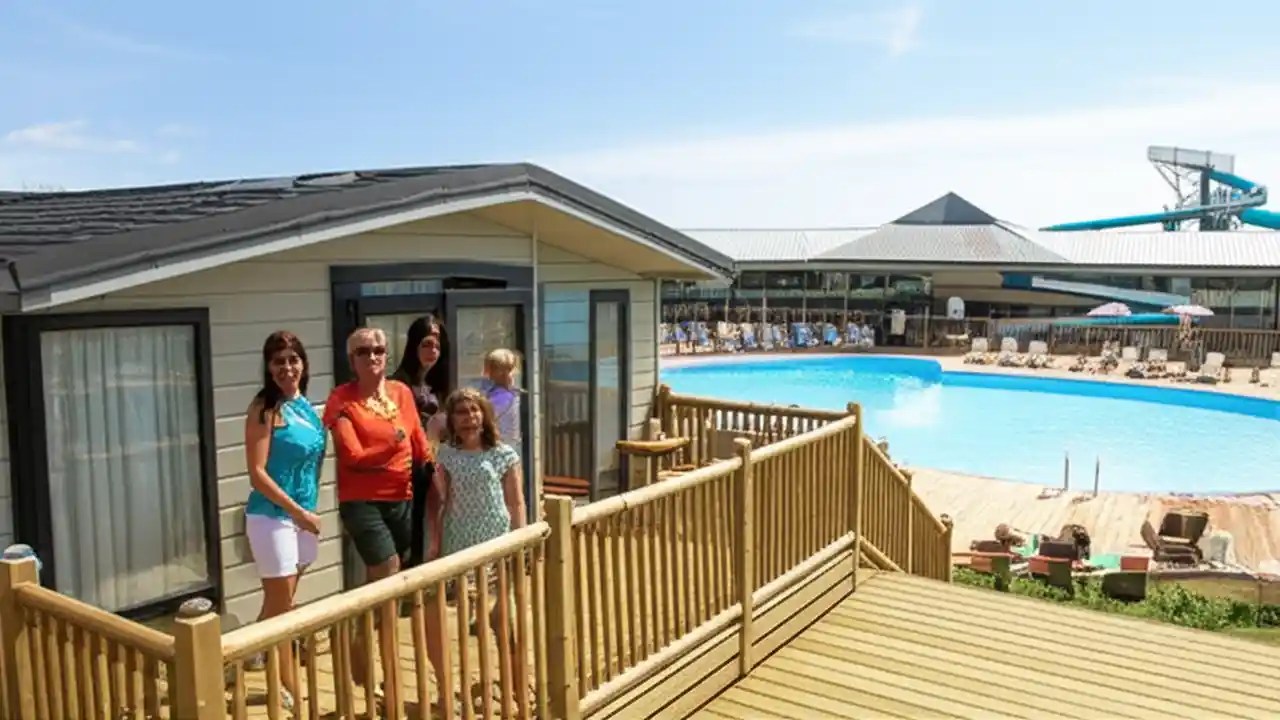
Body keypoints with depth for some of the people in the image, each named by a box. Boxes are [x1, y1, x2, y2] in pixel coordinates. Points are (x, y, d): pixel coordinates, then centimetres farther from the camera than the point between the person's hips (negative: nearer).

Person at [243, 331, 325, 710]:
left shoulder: (305, 405, 6)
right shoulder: (265, 409, -14)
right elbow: (257, 474, -18)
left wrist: (308, 512, 9)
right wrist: (298, 512, -17)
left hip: (302, 515, 7)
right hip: (272, 517, -7)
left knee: (281, 605, 17)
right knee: (281, 607, 4)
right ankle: (289, 688, 16)